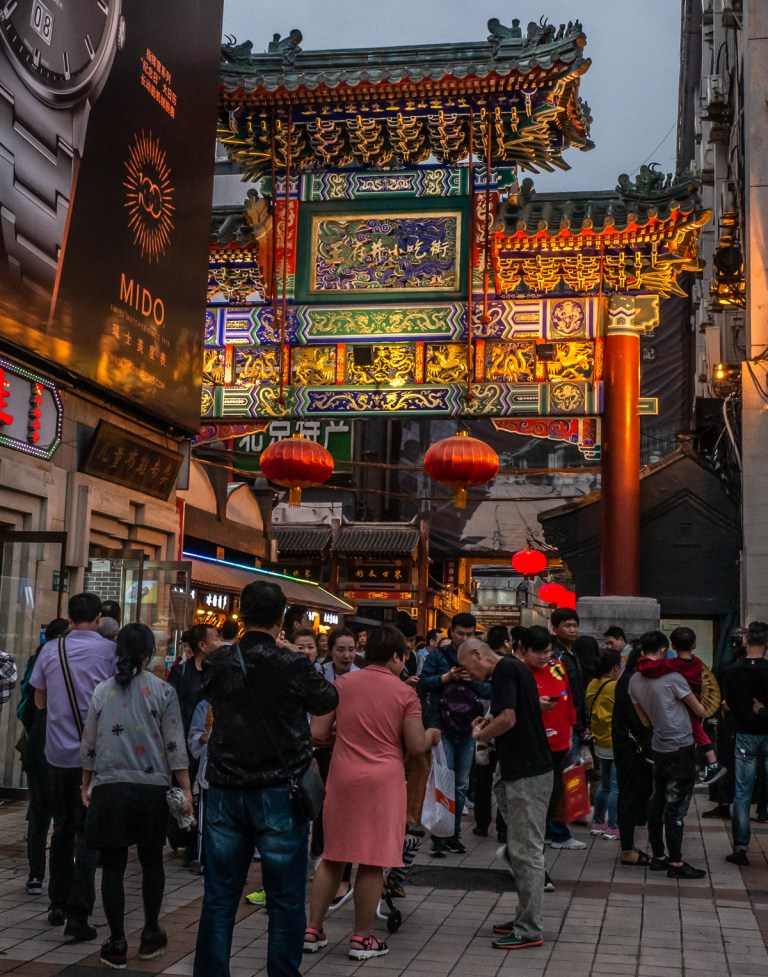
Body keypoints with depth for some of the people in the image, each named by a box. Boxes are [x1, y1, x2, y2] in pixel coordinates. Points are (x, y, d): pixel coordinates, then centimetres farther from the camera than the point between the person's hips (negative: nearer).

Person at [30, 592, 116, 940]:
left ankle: (57, 906, 26)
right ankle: (78, 917, -4)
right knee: (87, 834, 0)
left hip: (58, 754, 3)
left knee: (62, 829, 18)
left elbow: (40, 701, 9)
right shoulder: (109, 651, -8)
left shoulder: (50, 650, 0)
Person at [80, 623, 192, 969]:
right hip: (152, 787, 0)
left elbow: (88, 745, 7)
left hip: (109, 788, 1)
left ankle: (117, 944, 8)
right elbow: (175, 745, -5)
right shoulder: (162, 691, -2)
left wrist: (86, 785, 19)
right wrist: (186, 788, 0)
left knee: (113, 866, 6)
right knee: (151, 861, 16)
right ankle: (150, 935, 21)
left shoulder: (102, 691, 3)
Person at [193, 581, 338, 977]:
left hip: (226, 792, 3)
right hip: (279, 794, -3)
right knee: (285, 900, 6)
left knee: (219, 897, 11)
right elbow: (328, 700, 5)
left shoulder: (217, 663, -3)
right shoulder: (293, 665, -13)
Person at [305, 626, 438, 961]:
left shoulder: (342, 684, 1)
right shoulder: (405, 693, -6)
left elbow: (317, 732, 1)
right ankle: (362, 938, 11)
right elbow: (417, 745, -6)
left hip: (342, 777, 3)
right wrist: (433, 734, 15)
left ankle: (312, 930, 17)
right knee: (373, 860, 4)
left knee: (333, 855, 14)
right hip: (383, 780, -3)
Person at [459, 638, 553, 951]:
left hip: (527, 774, -10)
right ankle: (526, 919, 24)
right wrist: (490, 725, 11)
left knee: (526, 851, -4)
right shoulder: (514, 668, 16)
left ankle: (530, 930, 1)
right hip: (530, 769, 10)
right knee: (522, 849, 16)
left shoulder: (505, 670, -14)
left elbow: (508, 719, -23)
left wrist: (480, 735, -6)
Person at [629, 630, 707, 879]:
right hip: (680, 748, -7)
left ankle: (658, 856, 21)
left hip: (659, 748, 7)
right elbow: (699, 711, -4)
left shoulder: (634, 681, 2)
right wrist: (703, 710, 17)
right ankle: (676, 863, 1)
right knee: (676, 807, -3)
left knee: (657, 802, 13)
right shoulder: (672, 678, -16)